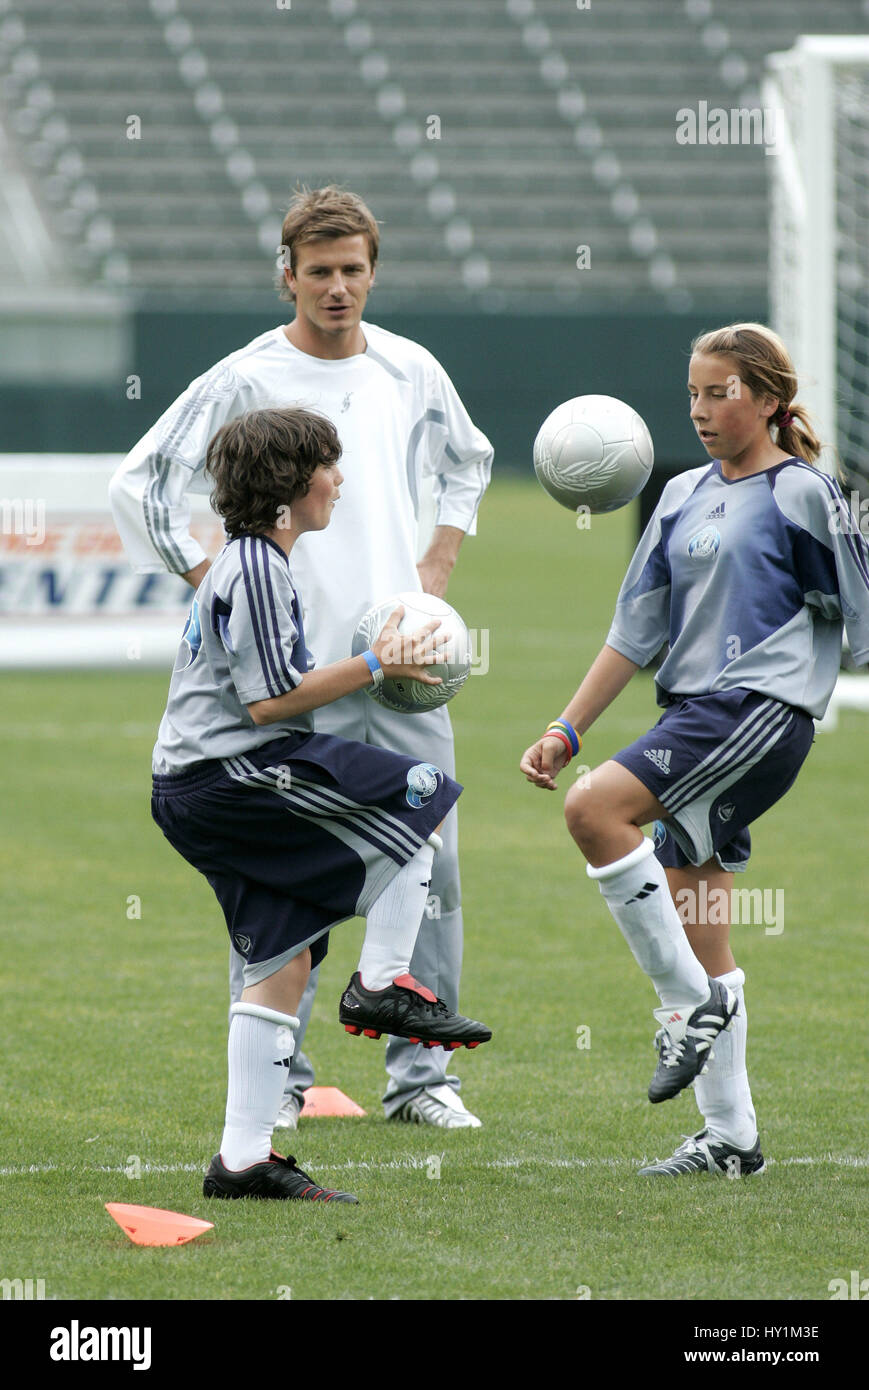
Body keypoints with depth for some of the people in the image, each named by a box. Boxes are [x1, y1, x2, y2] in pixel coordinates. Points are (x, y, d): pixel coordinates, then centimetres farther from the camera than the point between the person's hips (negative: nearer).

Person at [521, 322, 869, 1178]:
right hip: (697, 719, 8)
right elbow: (637, 629, 19)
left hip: (764, 708, -8)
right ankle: (729, 1137, 12)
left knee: (594, 809, -25)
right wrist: (565, 731, 14)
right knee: (695, 939, 6)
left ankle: (692, 1005, -15)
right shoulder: (685, 498, 16)